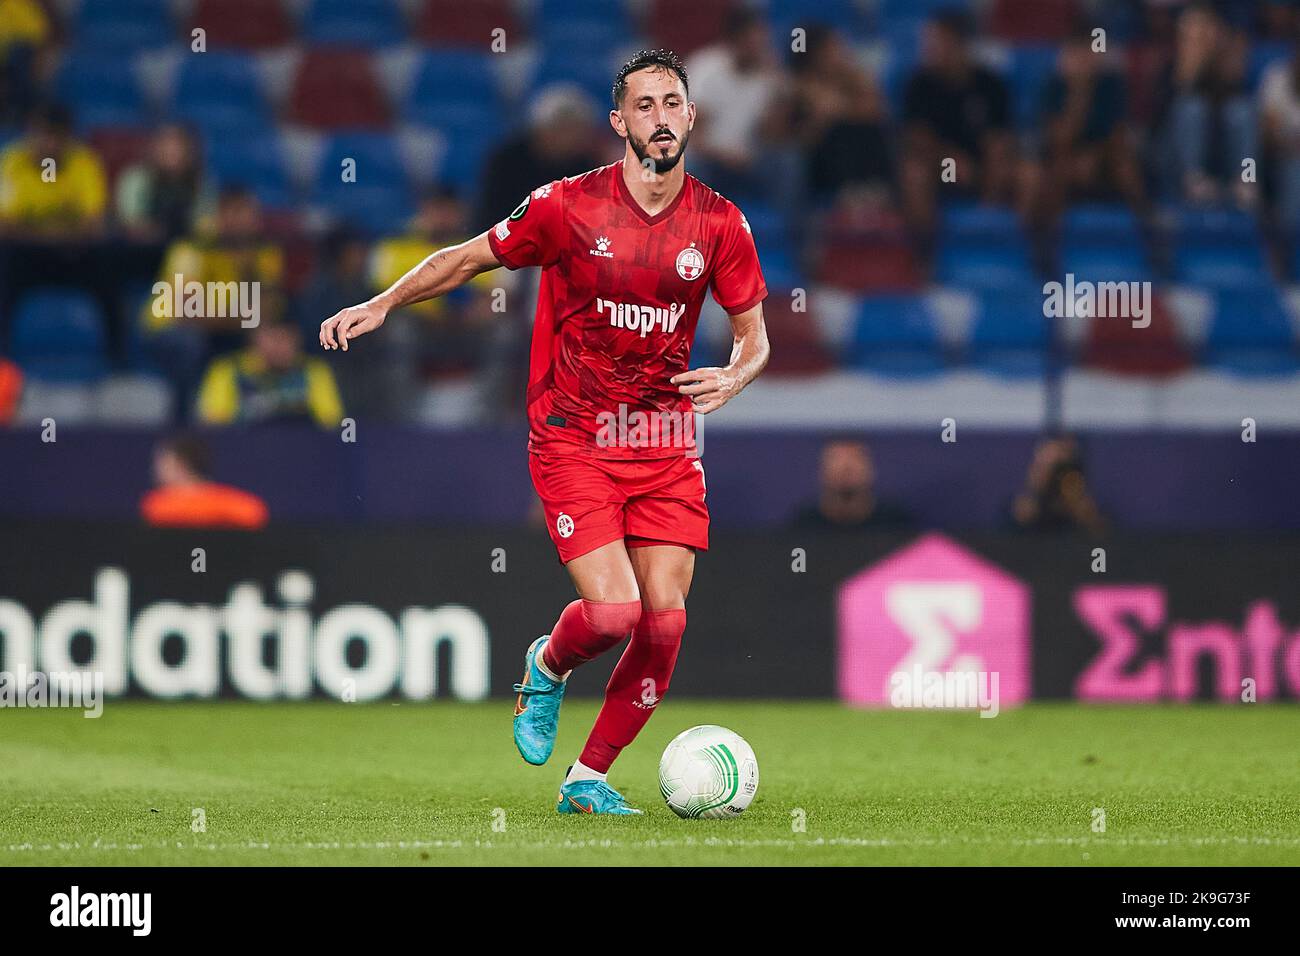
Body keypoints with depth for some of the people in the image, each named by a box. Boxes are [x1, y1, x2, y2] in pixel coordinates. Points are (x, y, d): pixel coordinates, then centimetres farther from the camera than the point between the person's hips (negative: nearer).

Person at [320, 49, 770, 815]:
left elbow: (754, 337, 7)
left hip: (665, 447, 3)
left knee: (664, 620, -6)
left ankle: (589, 780, 12)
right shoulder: (569, 206, -8)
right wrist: (381, 305, -1)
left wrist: (732, 378, -14)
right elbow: (469, 258, 6)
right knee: (613, 610, -17)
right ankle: (547, 669, 19)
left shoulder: (720, 225, 0)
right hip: (573, 442, -3)